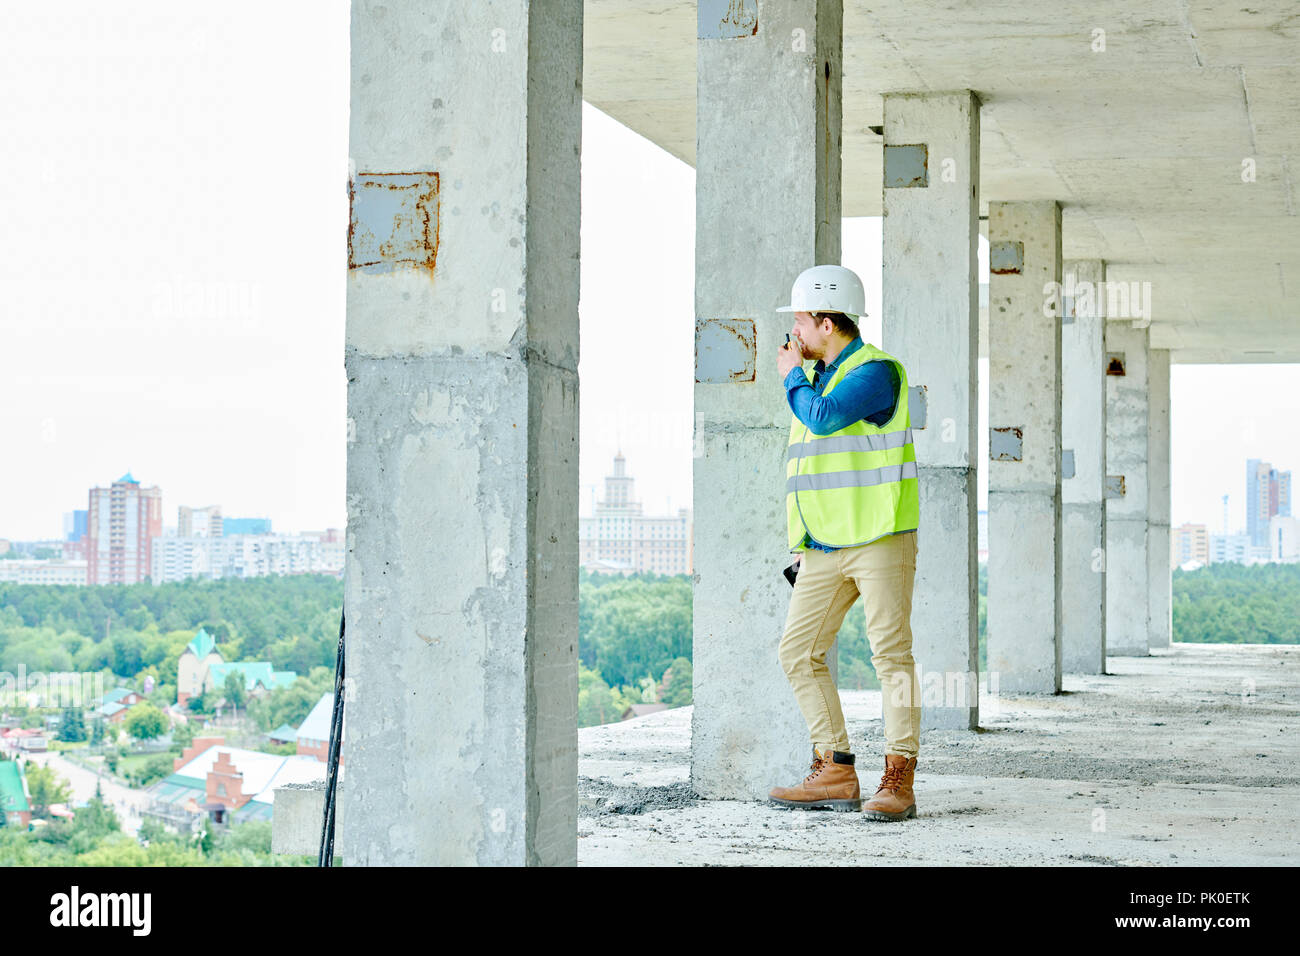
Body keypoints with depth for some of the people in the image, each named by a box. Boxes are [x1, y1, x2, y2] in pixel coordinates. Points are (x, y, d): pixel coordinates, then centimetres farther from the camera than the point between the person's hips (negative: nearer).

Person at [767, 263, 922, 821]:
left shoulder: (877, 371, -8)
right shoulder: (818, 379, 18)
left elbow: (824, 417, -24)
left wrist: (792, 375, -4)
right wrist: (800, 544, 21)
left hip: (879, 541, -9)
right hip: (824, 547, 9)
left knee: (891, 653, -9)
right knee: (798, 651, 3)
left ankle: (898, 782, -7)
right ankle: (834, 774, 8)